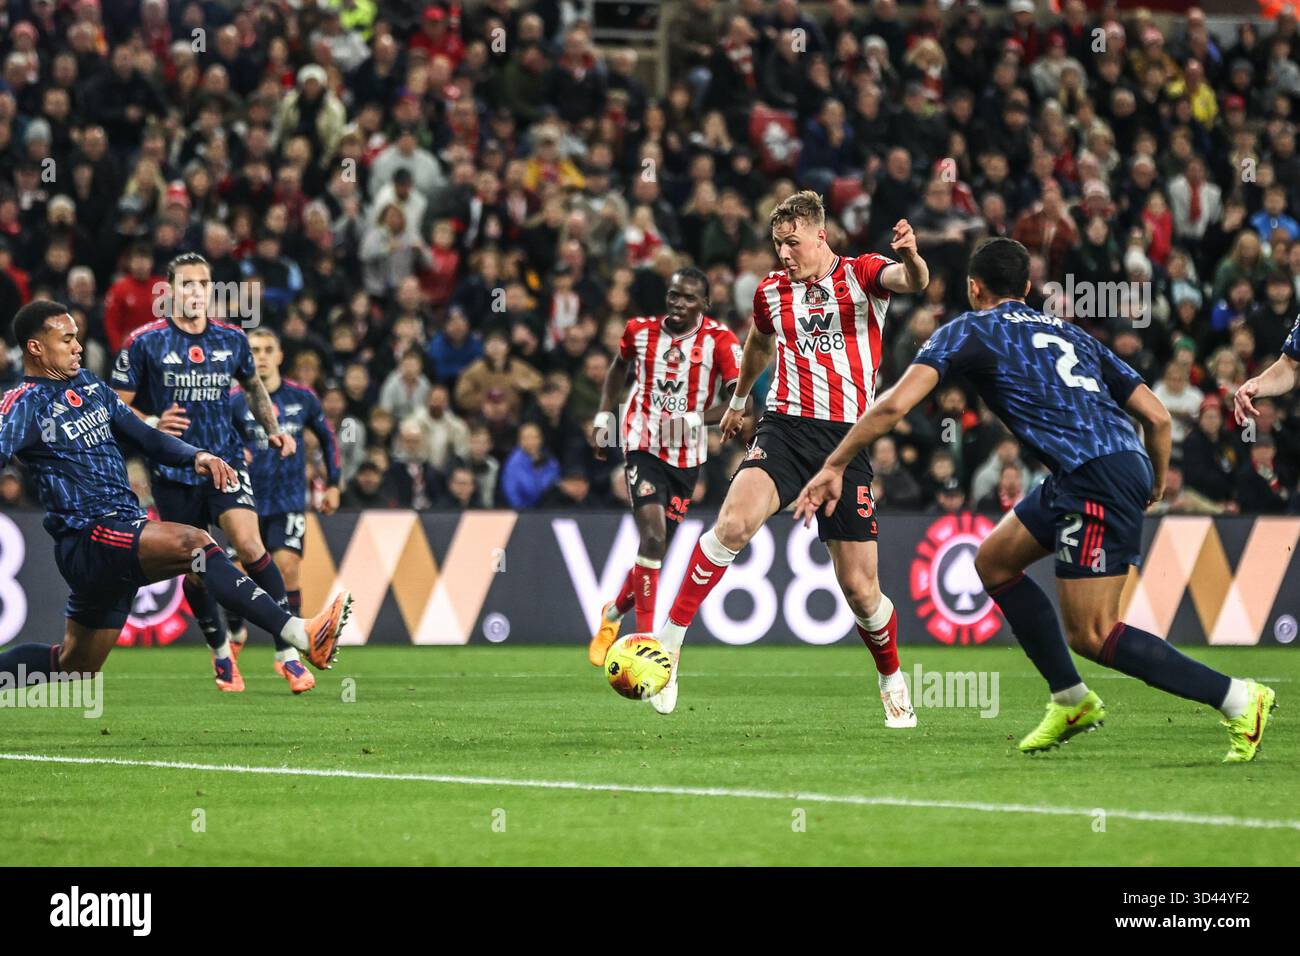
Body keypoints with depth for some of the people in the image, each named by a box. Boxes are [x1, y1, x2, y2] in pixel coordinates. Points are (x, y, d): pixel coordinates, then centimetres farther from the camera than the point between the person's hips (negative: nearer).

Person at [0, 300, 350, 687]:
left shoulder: (88, 385, 16)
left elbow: (144, 437, 17)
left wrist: (195, 455, 0)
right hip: (89, 538, -9)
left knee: (73, 665, 15)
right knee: (193, 543, -29)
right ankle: (301, 635, -37)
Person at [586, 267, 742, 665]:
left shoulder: (719, 341, -8)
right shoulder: (641, 331, 1)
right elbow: (620, 368, 23)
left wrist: (698, 419, -25)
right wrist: (604, 414, 16)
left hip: (687, 457, 1)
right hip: (643, 448, -1)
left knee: (656, 548, 9)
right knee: (653, 535, -20)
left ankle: (613, 613, 36)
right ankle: (646, 635, -16)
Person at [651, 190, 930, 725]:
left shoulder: (863, 275, 1)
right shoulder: (772, 291, 12)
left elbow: (913, 282, -21)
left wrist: (910, 258, -44)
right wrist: (739, 400, 47)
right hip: (786, 429, 2)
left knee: (860, 587, -2)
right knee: (733, 524, -28)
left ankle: (892, 681, 26)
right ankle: (668, 645, -22)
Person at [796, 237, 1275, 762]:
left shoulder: (968, 331, 9)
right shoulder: (1071, 333, 26)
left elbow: (895, 405, -4)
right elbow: (1156, 415, 21)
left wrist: (834, 467, 5)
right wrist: (1157, 484, 38)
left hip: (1094, 476, -8)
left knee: (1092, 635, -5)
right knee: (994, 562, 20)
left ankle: (1239, 699, -9)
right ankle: (1070, 700, 20)